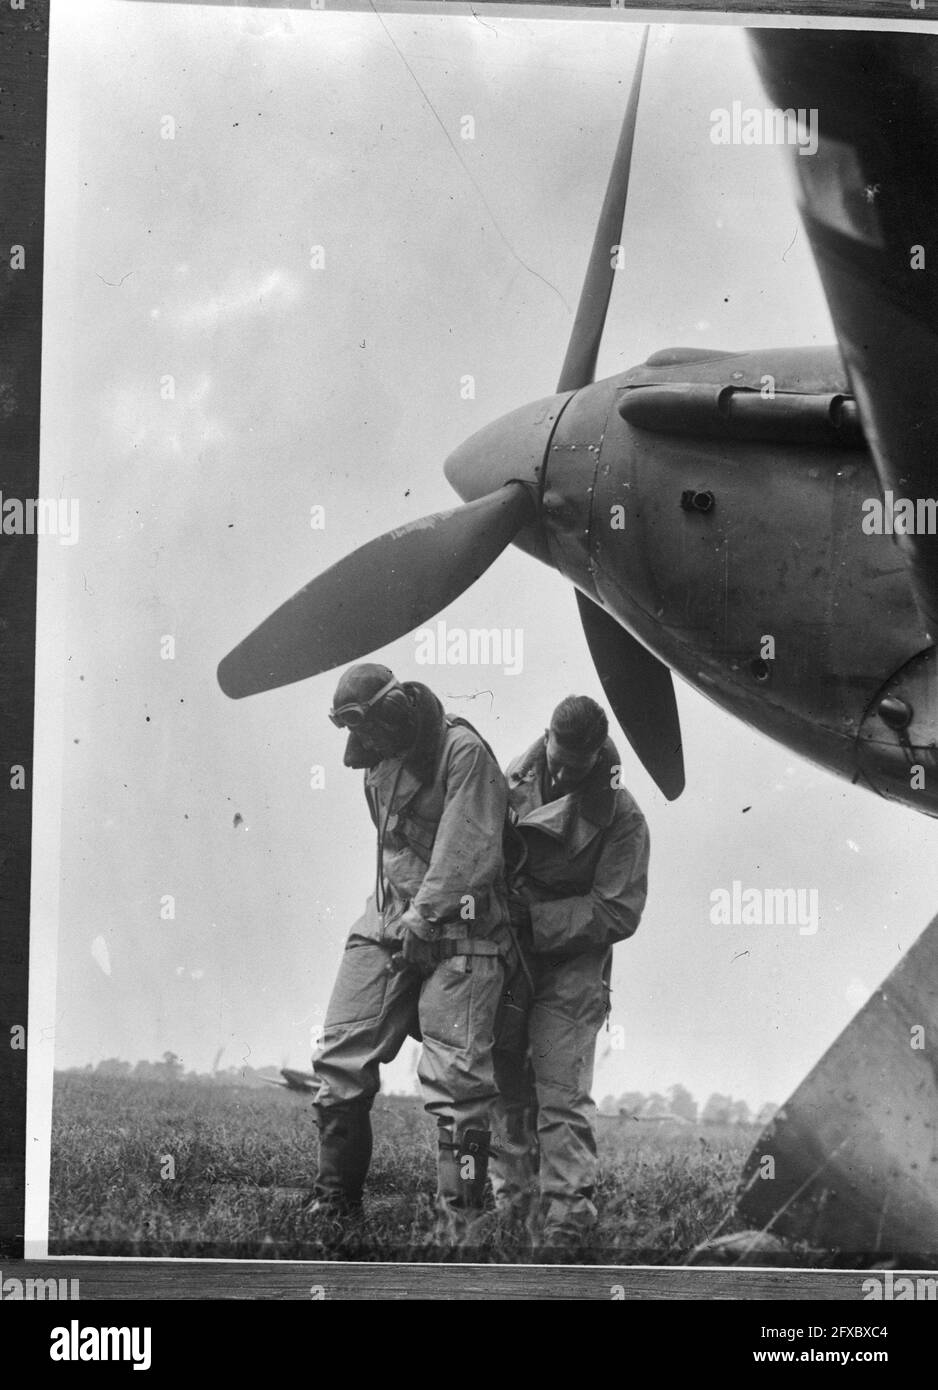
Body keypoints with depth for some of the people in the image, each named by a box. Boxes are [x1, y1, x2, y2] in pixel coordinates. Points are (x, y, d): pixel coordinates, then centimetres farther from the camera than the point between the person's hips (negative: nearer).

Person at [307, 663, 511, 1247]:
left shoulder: (463, 751, -10)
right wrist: (400, 913, 11)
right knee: (341, 1059, 3)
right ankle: (334, 1203, 14)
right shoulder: (381, 762, 15)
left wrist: (425, 913, -23)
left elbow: (467, 847, -18)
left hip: (456, 932, -7)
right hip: (388, 923, 7)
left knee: (456, 1077, -10)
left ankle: (460, 1217, -3)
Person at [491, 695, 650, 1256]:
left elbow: (618, 913, -12)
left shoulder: (621, 817, -10)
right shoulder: (512, 782, -1)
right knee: (505, 1087, 8)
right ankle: (513, 1201, 19)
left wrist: (535, 916, -18)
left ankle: (567, 1217, -7)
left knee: (562, 1094, -10)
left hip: (571, 964, -4)